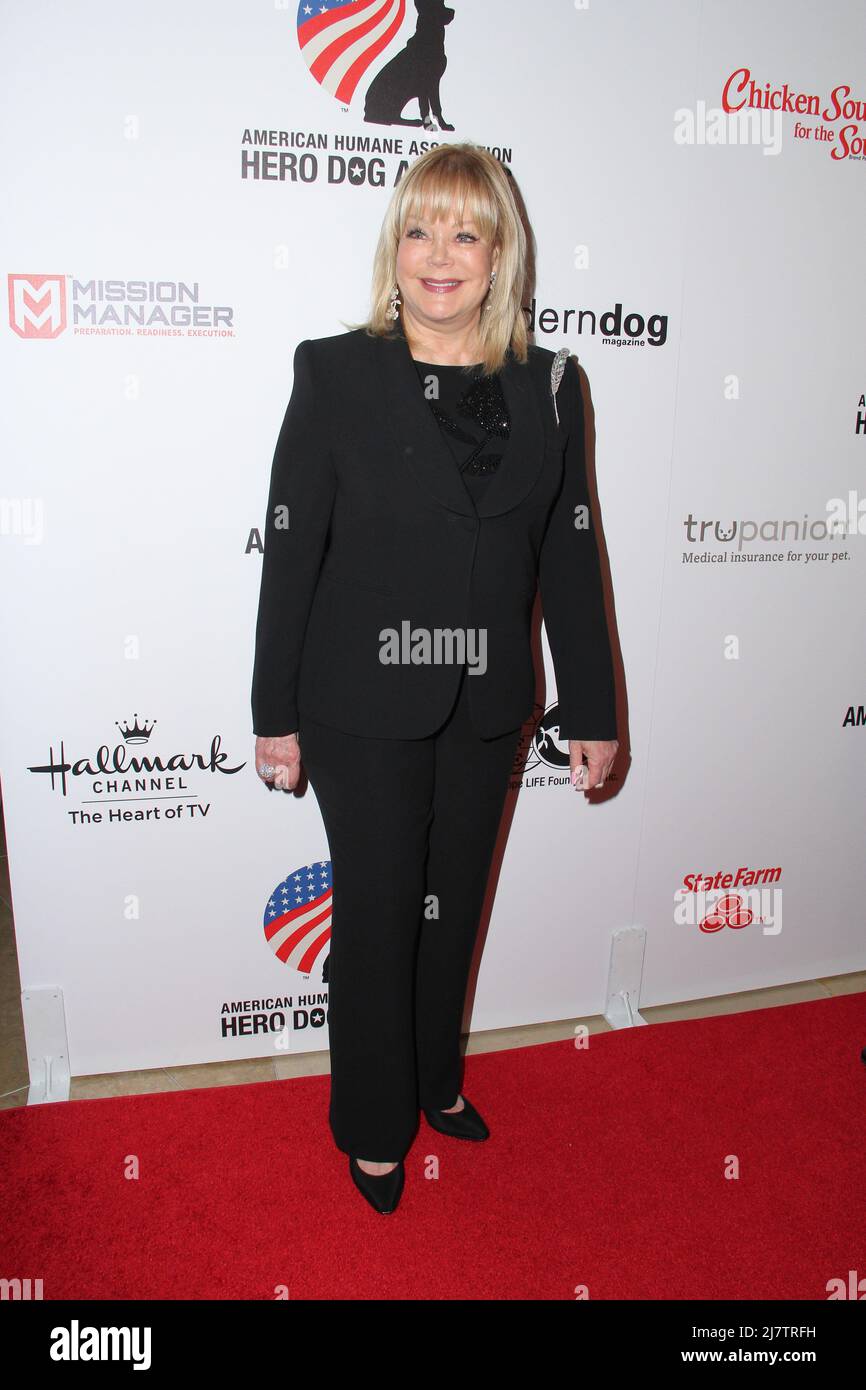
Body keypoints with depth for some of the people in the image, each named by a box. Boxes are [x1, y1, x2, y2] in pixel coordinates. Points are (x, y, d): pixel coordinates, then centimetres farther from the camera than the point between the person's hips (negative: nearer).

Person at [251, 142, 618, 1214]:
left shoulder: (548, 387, 2)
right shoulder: (334, 374, -6)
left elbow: (569, 557, 3)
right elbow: (291, 552, -7)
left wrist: (592, 710, 3)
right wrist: (276, 713, -7)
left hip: (487, 709, 3)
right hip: (364, 709, -3)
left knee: (454, 903, 19)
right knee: (377, 913, 10)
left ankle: (436, 1078, 45)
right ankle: (374, 1125, 34)